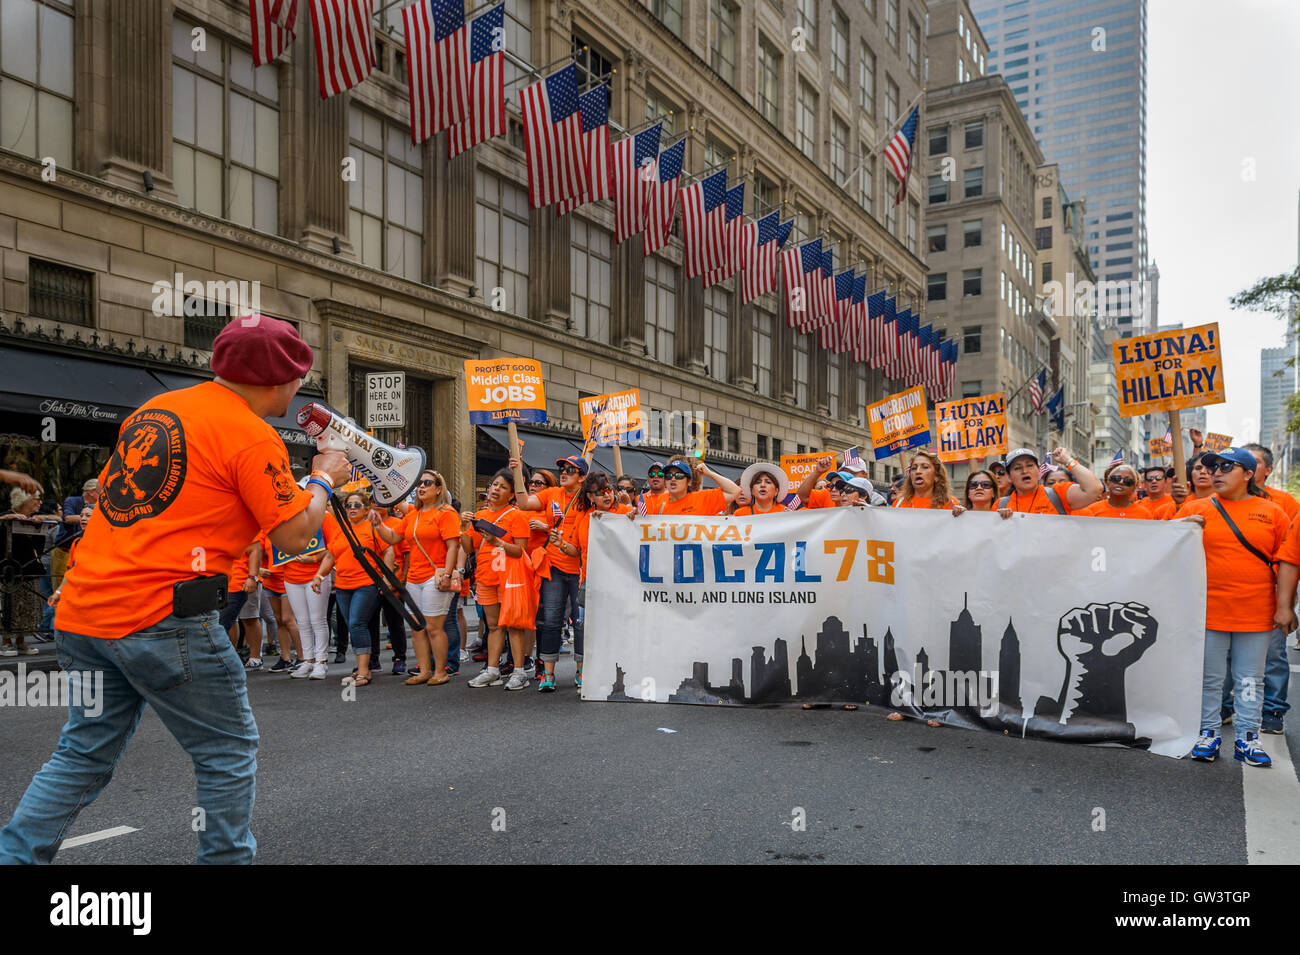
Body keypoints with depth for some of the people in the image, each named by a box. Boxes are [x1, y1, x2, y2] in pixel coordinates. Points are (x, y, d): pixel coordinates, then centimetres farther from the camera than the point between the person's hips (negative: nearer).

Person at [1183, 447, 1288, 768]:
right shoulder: (1195, 510, 3)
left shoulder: (1272, 513, 5)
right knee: (1210, 678, 6)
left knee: (1251, 679, 8)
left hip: (1256, 614, 1)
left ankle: (1247, 738, 17)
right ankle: (1209, 734, 17)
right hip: (1209, 610, 0)